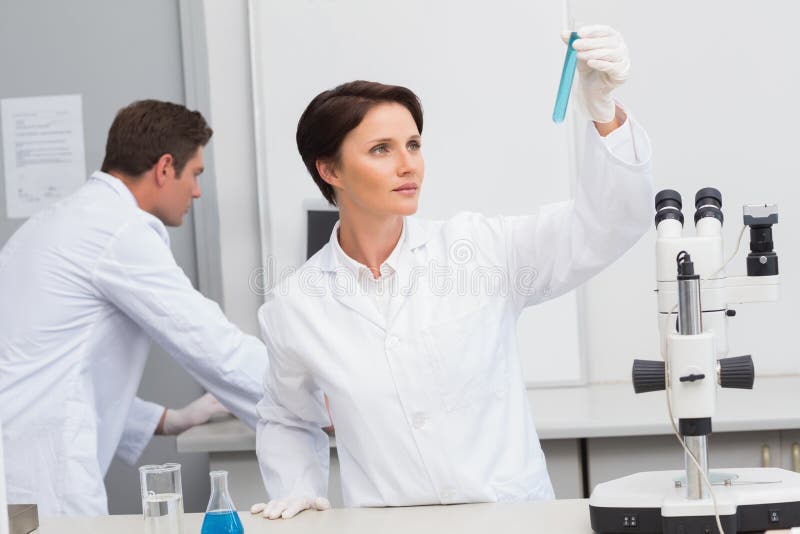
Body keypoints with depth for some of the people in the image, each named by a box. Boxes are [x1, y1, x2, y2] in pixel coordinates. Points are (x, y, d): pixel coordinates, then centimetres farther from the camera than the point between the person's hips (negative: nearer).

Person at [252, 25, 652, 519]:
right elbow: (288, 421, 21)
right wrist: (299, 492, 4)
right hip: (386, 528, 1)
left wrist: (604, 111, -21)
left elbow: (608, 224, -8)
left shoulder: (482, 248, 1)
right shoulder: (293, 307, 4)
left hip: (512, 516, -1)